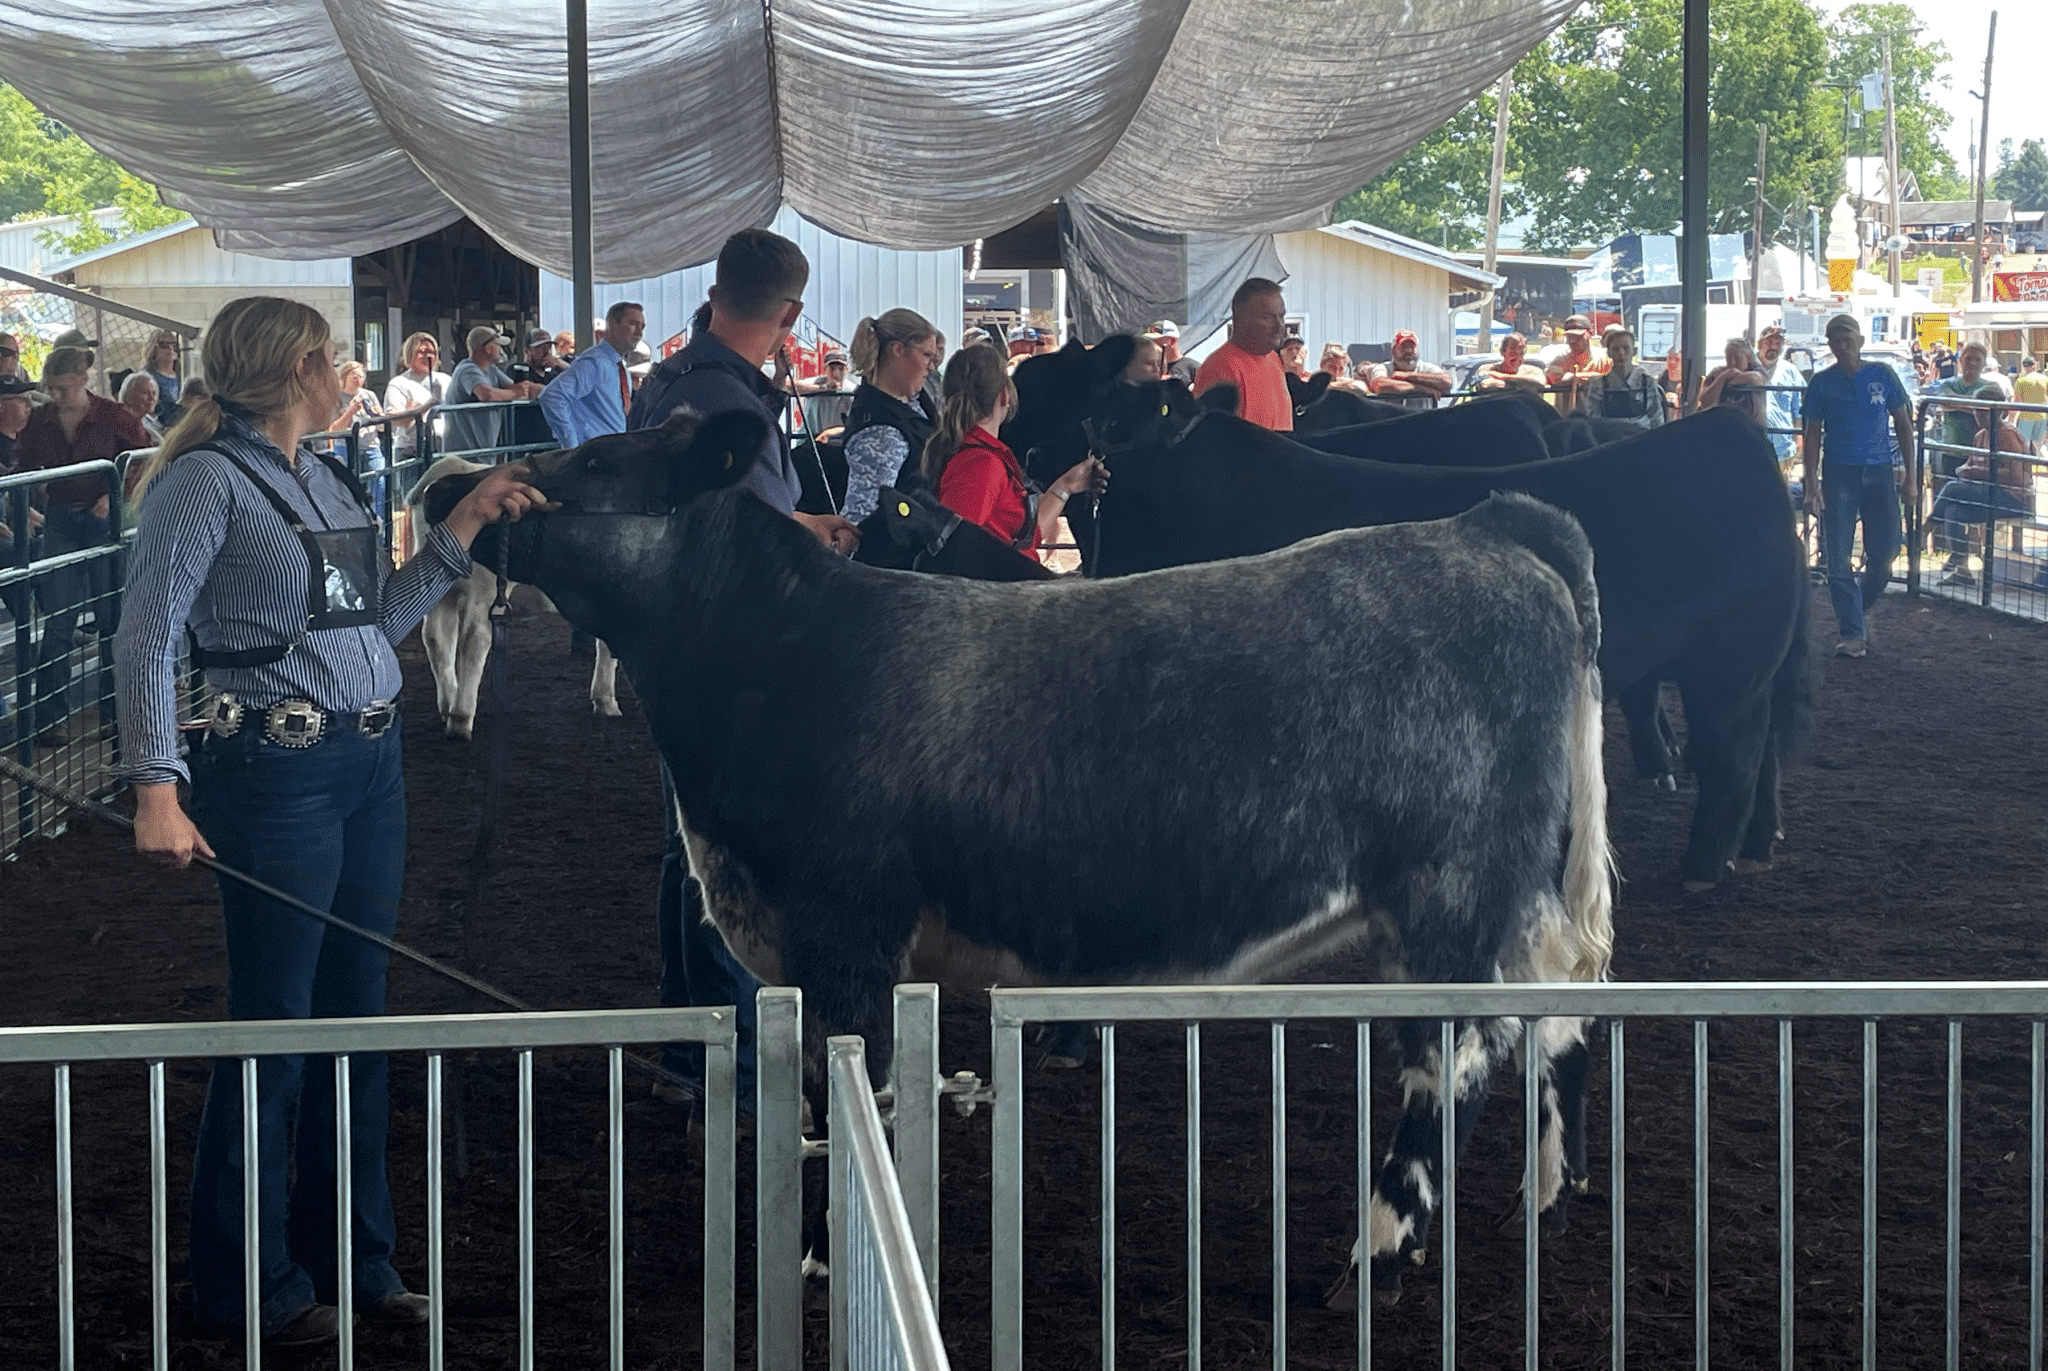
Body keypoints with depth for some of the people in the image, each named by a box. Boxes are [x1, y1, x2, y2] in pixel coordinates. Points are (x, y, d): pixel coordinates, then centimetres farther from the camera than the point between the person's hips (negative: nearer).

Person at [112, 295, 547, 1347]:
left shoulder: (328, 480, 14)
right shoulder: (211, 479, -10)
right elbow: (147, 637, -15)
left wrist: (465, 524, 13)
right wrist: (158, 788, -23)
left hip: (371, 765, 8)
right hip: (277, 774, -8)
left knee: (356, 1015, 14)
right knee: (275, 1026, 0)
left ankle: (351, 1258, 26)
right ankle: (249, 1281, 13)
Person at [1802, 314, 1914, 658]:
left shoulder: (1882, 375, 3)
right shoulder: (1822, 382, 2)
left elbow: (1903, 423, 9)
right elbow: (1813, 433, 4)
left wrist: (1908, 471, 5)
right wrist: (1811, 483, -4)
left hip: (1879, 473, 1)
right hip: (1838, 474, -1)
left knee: (1884, 554, 1)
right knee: (1838, 559, -4)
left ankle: (1859, 610, 26)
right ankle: (1851, 633, 3)